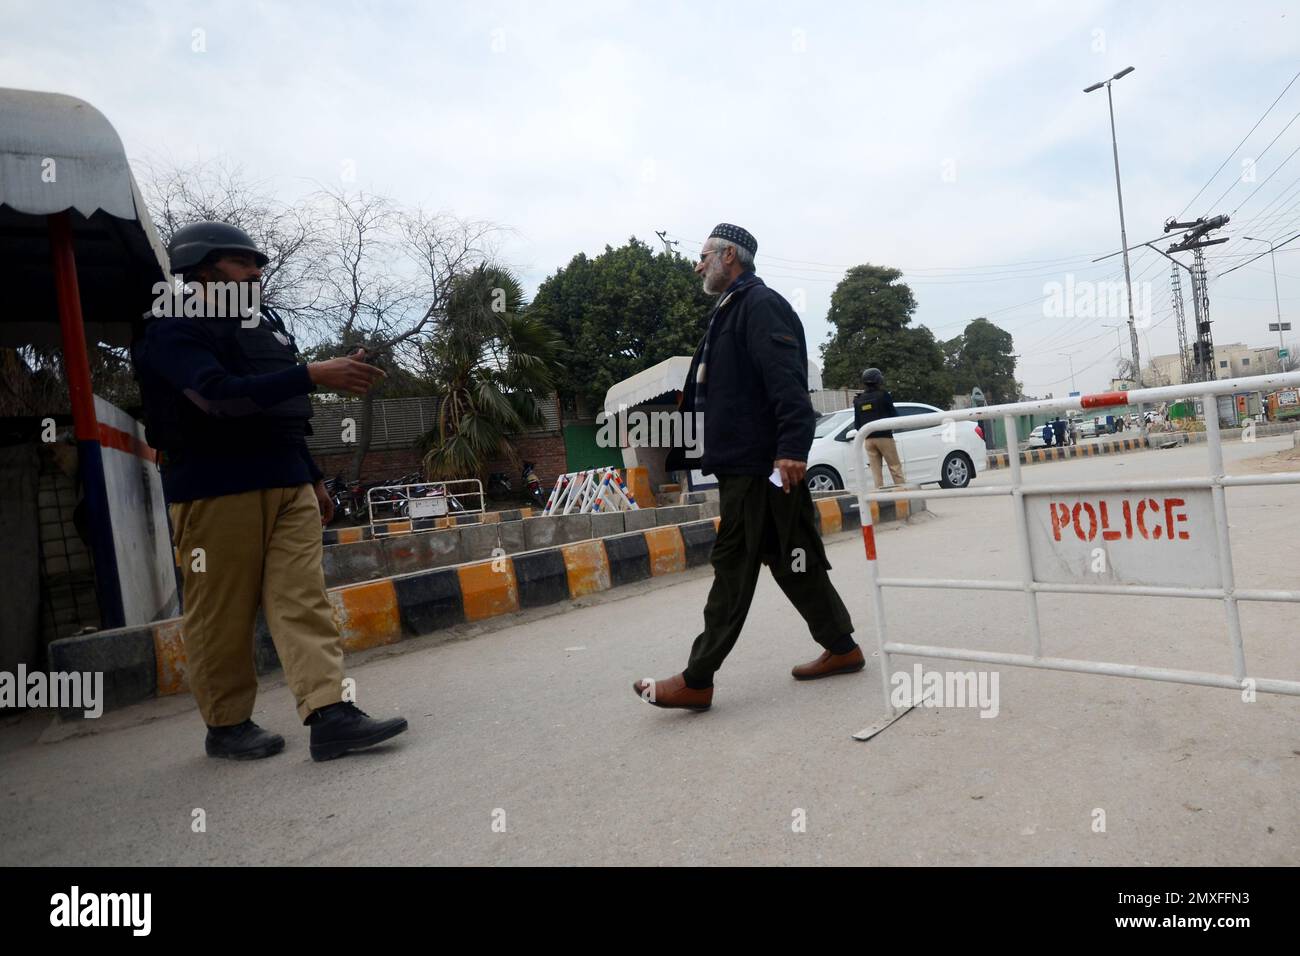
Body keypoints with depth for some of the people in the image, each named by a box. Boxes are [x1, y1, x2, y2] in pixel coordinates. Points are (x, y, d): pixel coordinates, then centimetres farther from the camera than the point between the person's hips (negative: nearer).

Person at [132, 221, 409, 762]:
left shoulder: (266, 326, 20)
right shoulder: (172, 331, -3)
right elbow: (220, 396, -22)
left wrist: (313, 478, 23)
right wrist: (314, 374, -26)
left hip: (287, 483, 7)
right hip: (214, 490, -6)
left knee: (304, 600, -4)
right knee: (221, 616, 1)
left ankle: (329, 715, -7)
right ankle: (227, 725, 16)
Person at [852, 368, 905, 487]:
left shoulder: (858, 400, 5)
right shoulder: (883, 395, -7)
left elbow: (857, 424, 8)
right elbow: (894, 415, -2)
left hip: (869, 439, 4)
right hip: (884, 437, -4)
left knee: (876, 472, 6)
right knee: (895, 469, 2)